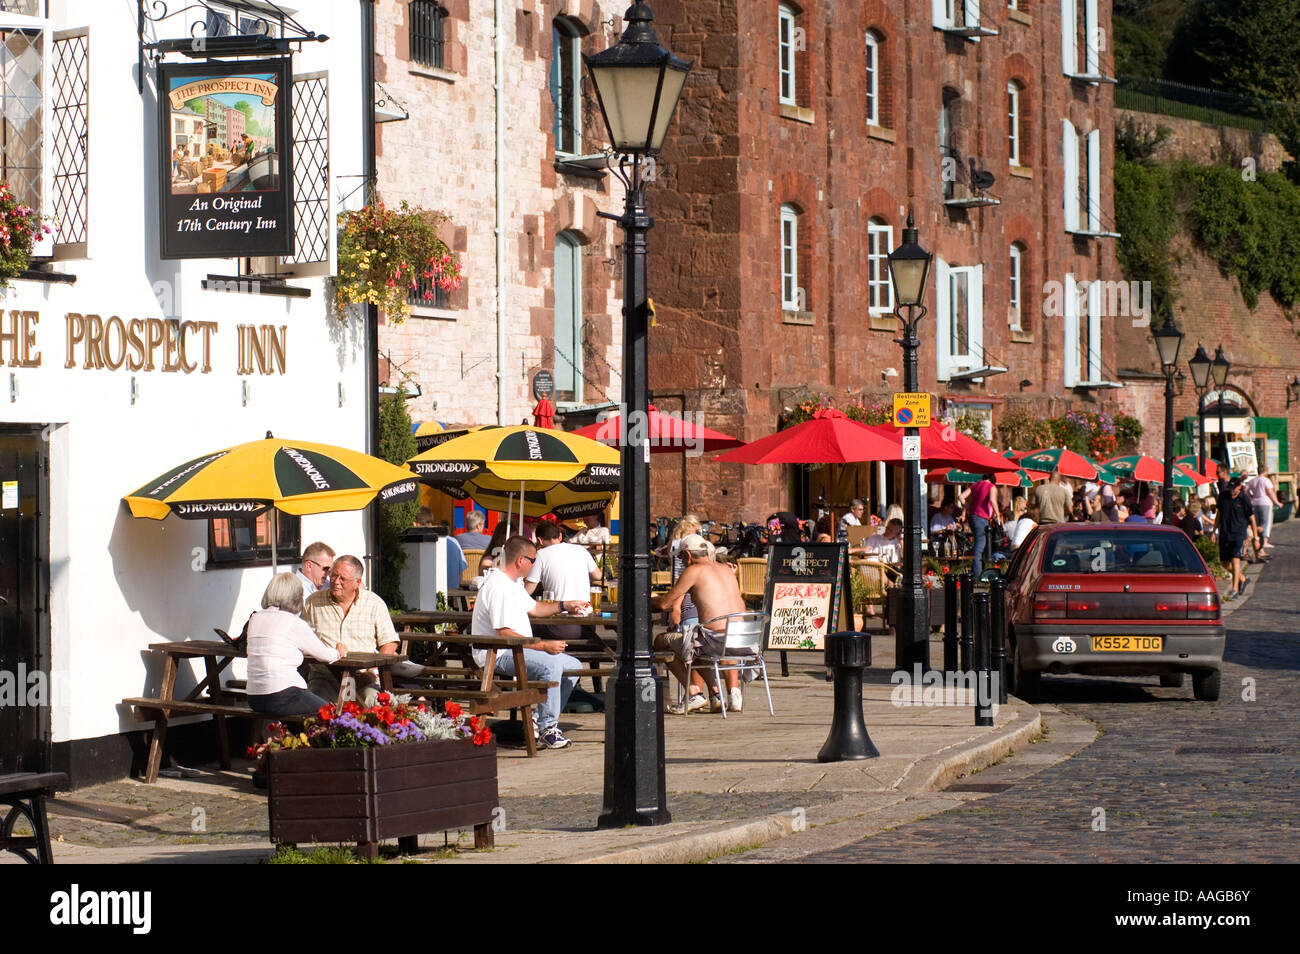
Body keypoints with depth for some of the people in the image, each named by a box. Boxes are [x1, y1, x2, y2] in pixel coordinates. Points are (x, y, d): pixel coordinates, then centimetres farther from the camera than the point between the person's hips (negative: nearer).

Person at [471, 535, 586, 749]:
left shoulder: (512, 583, 16)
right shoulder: (498, 587, -19)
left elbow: (534, 608, 33)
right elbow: (505, 634, -24)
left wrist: (564, 606, 20)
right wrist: (544, 645, -23)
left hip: (516, 650, 11)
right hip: (496, 655, -11)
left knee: (574, 666, 7)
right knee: (551, 665, -34)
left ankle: (539, 720, 5)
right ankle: (547, 729, -25)